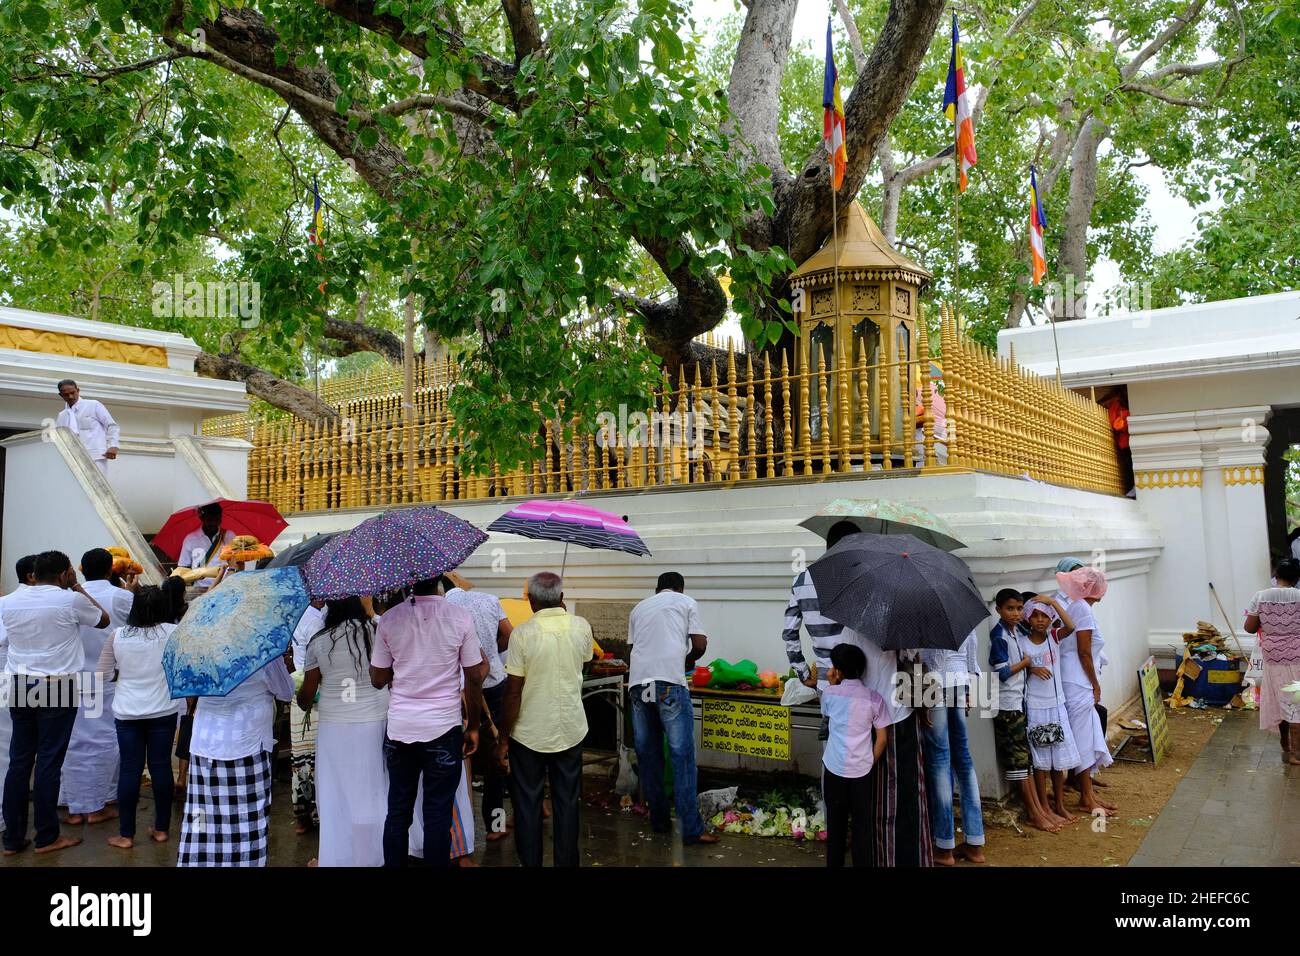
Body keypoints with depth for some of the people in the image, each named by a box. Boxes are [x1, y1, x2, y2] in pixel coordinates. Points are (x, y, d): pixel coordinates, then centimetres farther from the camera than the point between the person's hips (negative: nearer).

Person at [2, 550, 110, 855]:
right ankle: (47, 837, 10)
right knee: (48, 762, 2)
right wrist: (77, 587, 9)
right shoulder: (70, 600, -11)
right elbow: (104, 620, 7)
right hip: (56, 689, -5)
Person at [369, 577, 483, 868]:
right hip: (443, 729, -2)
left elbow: (378, 679, 3)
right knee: (437, 814, 7)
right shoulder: (460, 618, -9)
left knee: (398, 811, 14)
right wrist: (473, 727, 5)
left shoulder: (389, 619, -3)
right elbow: (475, 678, -5)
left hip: (399, 729, 3)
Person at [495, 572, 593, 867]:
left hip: (529, 734, -3)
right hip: (571, 731, 3)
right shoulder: (582, 626, -5)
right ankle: (566, 861, 21)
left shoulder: (523, 633, -15)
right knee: (567, 804, 13)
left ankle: (531, 862, 17)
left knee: (528, 805, 11)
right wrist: (564, 613, 14)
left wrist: (503, 739, -4)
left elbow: (513, 693, -14)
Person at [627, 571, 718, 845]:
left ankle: (659, 820, 20)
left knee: (647, 755, 13)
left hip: (638, 681, 4)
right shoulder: (687, 602, 14)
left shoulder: (639, 608, 25)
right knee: (682, 754, -2)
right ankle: (691, 828, -2)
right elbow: (700, 645, 6)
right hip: (670, 681, -4)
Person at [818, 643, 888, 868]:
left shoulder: (830, 693, -5)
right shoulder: (874, 698, -5)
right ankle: (862, 863, 14)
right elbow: (882, 738, -3)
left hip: (834, 768, 0)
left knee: (836, 822, 14)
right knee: (862, 824, 11)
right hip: (861, 770, 0)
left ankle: (834, 863, 21)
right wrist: (871, 763, 9)